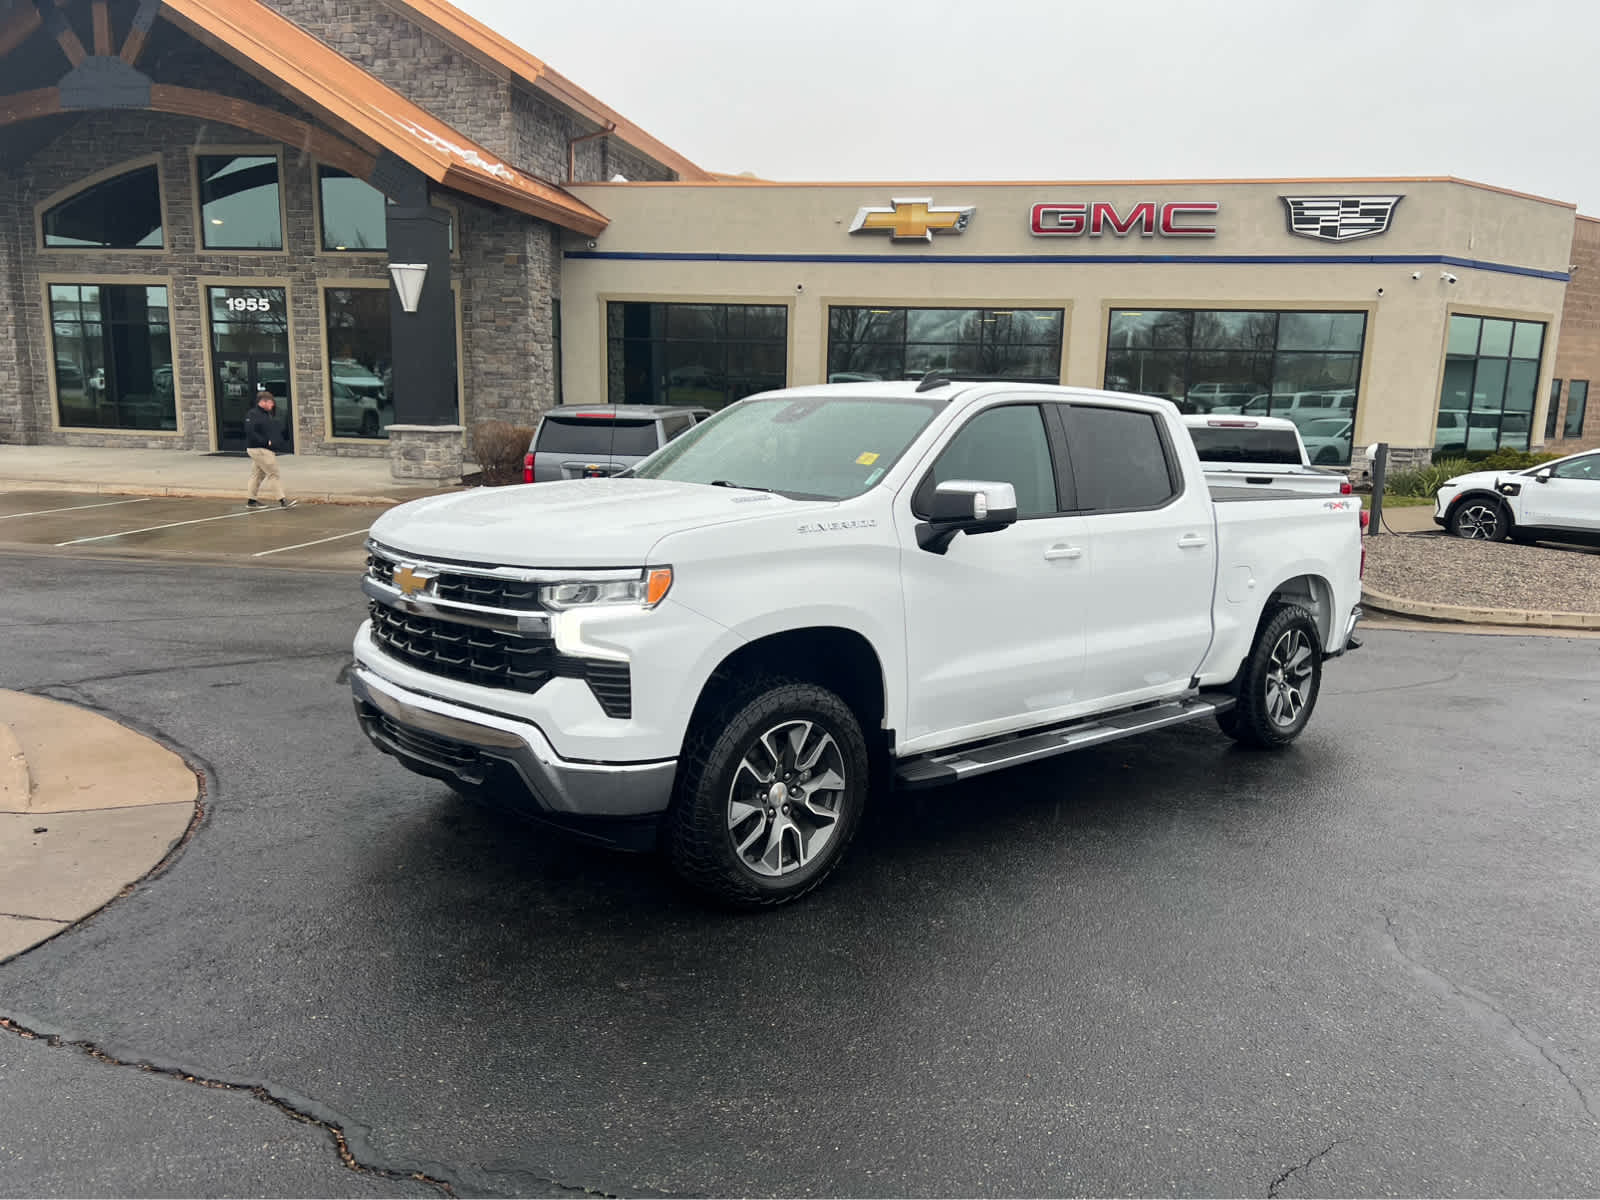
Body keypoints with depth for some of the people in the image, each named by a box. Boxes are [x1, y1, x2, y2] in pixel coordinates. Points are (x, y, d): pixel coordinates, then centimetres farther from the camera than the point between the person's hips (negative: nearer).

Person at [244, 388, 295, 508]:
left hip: (267, 449, 10)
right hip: (259, 449, -10)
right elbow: (250, 432, -20)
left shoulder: (268, 414, 17)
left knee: (257, 474, 14)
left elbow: (277, 430, 23)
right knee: (273, 474, -11)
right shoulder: (252, 414, -11)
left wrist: (278, 442, 5)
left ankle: (251, 501, 22)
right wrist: (266, 442, -21)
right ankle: (282, 500, -12)